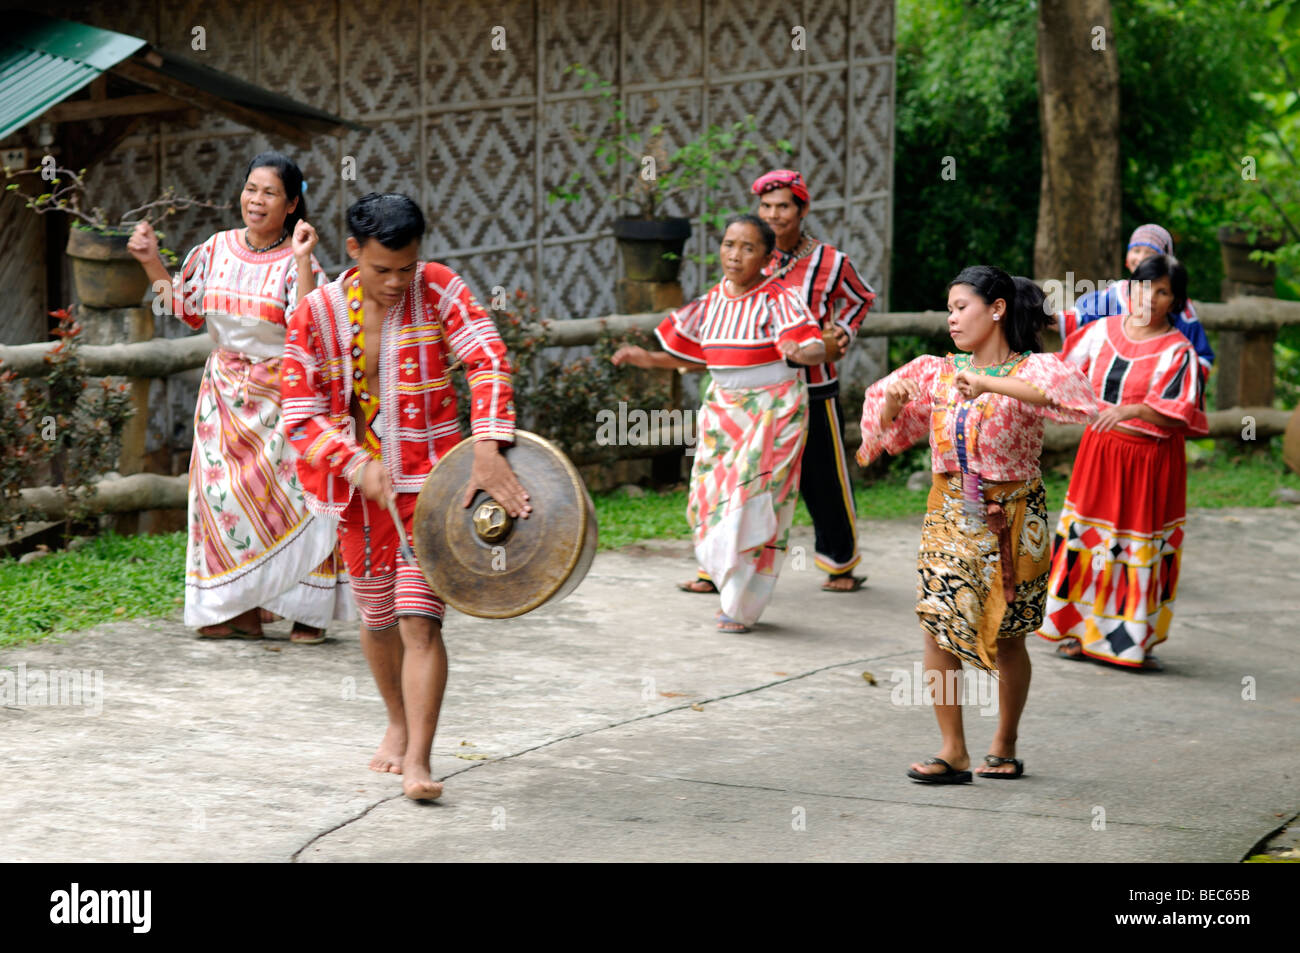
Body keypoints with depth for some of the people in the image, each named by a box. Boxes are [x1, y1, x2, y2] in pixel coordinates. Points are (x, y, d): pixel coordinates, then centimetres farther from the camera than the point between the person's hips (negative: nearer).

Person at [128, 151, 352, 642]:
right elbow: (184, 305, 17)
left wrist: (303, 260, -27)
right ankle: (241, 609, 6)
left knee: (291, 495, -4)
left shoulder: (296, 261, -9)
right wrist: (151, 261, 6)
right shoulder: (218, 249, 4)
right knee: (224, 490, 0)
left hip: (282, 394, -4)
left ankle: (309, 608, 6)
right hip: (225, 391, 4)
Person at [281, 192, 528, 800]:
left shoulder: (438, 290, -8)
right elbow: (300, 414, -5)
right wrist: (356, 464, -23)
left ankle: (417, 762, -15)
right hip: (360, 486, 3)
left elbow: (488, 360, -21)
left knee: (420, 619, -13)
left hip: (429, 482, -3)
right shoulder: (317, 313, -4)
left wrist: (488, 447, -36)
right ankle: (398, 722, 41)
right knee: (377, 618, 16)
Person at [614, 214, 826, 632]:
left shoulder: (780, 300, -12)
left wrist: (800, 354, -44)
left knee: (753, 497, -10)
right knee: (711, 499, 3)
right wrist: (647, 359, 6)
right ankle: (735, 591, 22)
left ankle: (742, 607, -1)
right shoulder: (710, 303, 5)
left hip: (773, 408, -6)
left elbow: (818, 349, -21)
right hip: (723, 407, 6)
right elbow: (697, 357, 17)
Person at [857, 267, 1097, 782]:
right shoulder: (939, 372, 8)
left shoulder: (1030, 370, -7)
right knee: (938, 627, -7)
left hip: (1010, 517, -4)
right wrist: (894, 400, -7)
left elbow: (1063, 392, -30)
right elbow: (889, 424, 16)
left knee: (1006, 636, 5)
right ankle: (952, 751, 0)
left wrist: (989, 384, -34)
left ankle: (1004, 745, 22)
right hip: (950, 512, 4)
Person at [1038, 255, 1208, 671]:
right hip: (1100, 450, 5)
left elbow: (1176, 414, -23)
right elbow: (1066, 372, 18)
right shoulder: (1102, 331, 3)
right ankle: (1080, 628, 19)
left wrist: (1130, 410, -36)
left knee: (1139, 543, 1)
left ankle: (1135, 639, 10)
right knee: (1086, 537, 7)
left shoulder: (1177, 351, -12)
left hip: (1150, 459, -5)